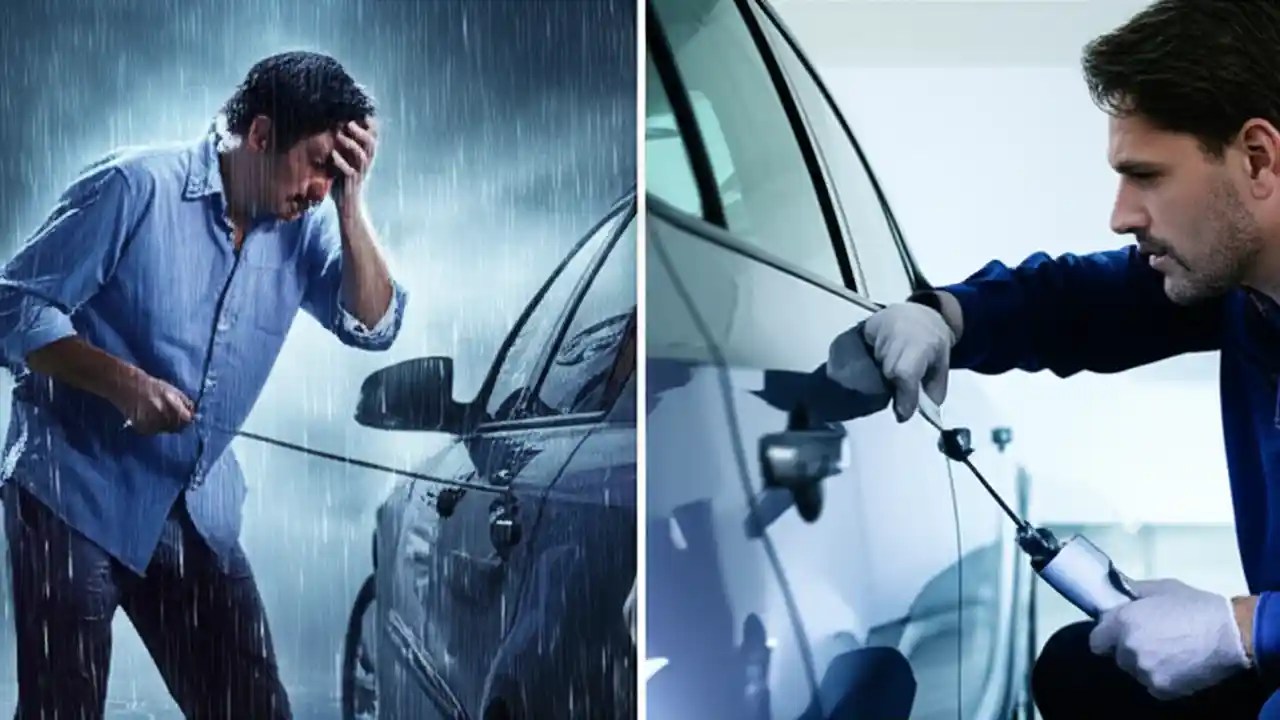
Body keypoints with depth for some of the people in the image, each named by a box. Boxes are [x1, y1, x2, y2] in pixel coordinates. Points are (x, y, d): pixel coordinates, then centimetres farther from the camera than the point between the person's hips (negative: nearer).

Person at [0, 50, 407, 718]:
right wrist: (124, 383, -24)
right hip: (76, 497, -5)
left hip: (199, 513, 5)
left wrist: (350, 201, -12)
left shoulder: (302, 226, 5)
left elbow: (373, 324, -5)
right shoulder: (137, 186, -13)